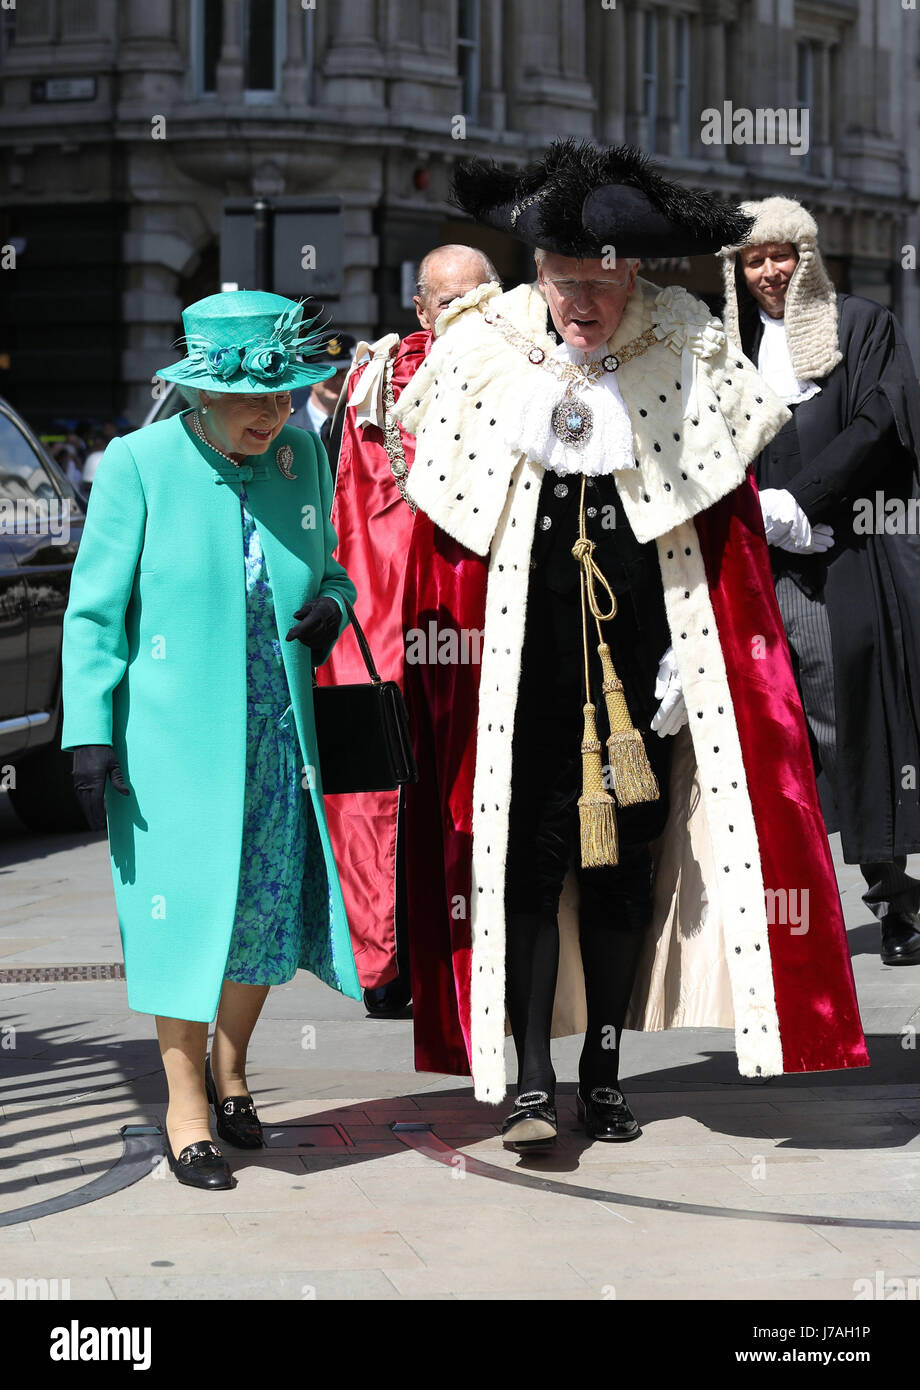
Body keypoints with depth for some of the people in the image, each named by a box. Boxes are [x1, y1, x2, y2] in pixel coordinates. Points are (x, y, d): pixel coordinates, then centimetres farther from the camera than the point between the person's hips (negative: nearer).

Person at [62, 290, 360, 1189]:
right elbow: (95, 610, -6)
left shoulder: (302, 455, 4)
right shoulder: (140, 463, -9)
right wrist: (89, 735, -11)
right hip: (175, 736, -4)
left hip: (276, 732, 4)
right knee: (187, 911, 0)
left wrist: (332, 606, -4)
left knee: (268, 907, 10)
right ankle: (185, 1106, 15)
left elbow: (330, 563, 20)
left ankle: (230, 1068, 34)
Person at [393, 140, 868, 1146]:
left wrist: (694, 654, 0)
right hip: (523, 661, -1)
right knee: (531, 856, -6)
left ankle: (603, 1075, 18)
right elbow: (443, 534, 4)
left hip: (641, 657, 1)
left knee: (628, 864, 6)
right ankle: (531, 1082, -4)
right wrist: (446, 644, 0)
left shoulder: (684, 355, -1)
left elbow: (724, 525, 5)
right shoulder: (483, 352, -2)